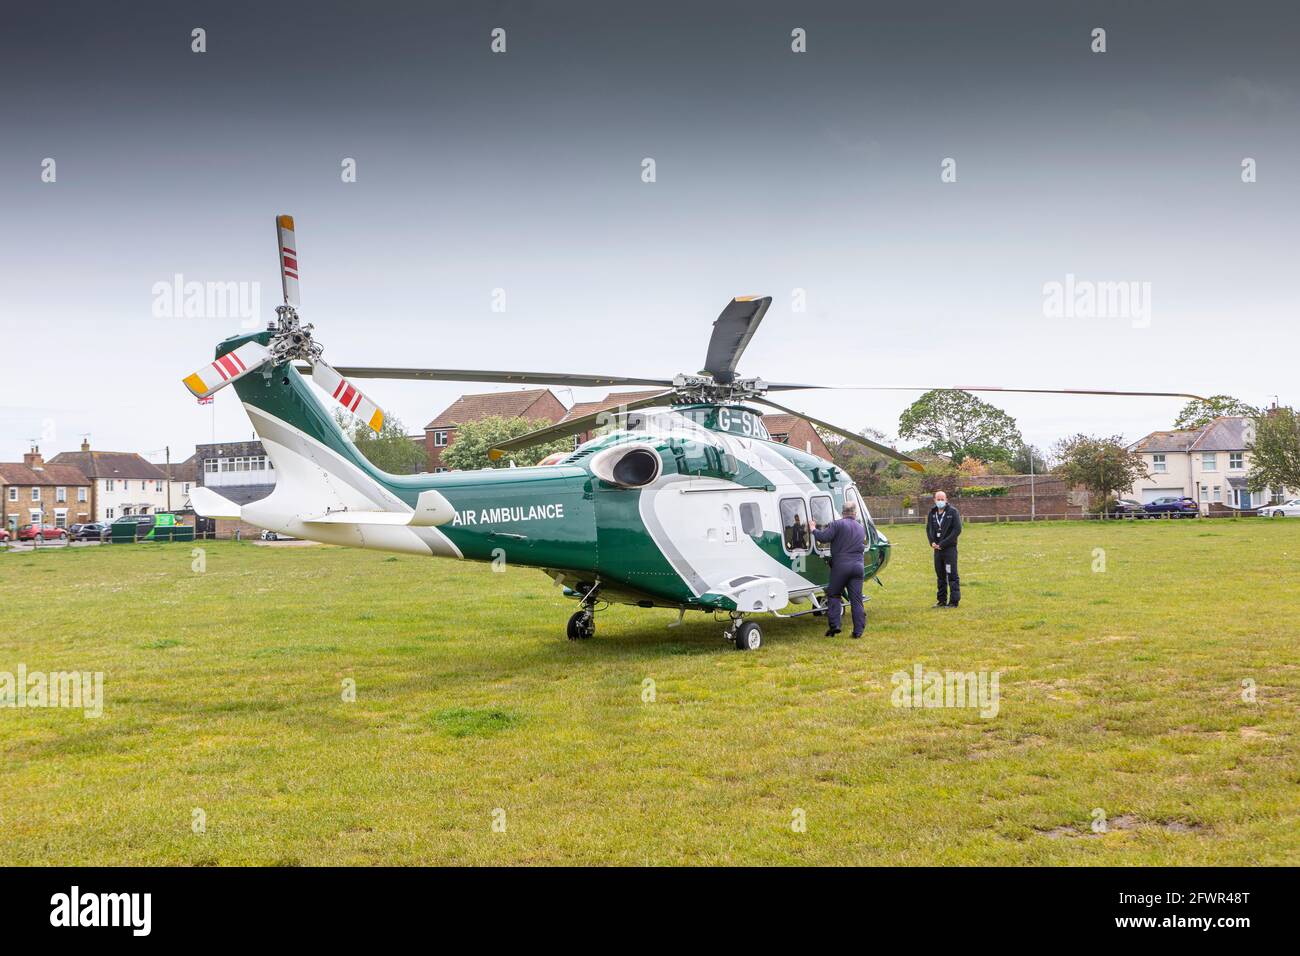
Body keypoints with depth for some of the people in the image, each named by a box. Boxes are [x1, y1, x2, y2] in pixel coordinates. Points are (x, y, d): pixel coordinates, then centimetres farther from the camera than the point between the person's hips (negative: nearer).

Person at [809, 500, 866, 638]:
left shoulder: (837, 524, -5)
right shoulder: (861, 528, 16)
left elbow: (823, 537, -13)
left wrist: (813, 529, 4)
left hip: (841, 565, -4)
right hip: (858, 566, 4)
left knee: (833, 595, 9)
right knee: (856, 600, 6)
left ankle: (834, 625, 0)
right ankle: (858, 631, 4)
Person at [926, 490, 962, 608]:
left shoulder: (953, 512, -7)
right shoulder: (932, 513, 9)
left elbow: (957, 530, -13)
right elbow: (928, 528, 16)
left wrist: (942, 544, -15)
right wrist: (932, 542, -3)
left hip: (950, 548, -6)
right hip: (937, 549, 6)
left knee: (952, 575, -4)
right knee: (940, 575, 12)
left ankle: (954, 601, 0)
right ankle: (942, 600, 20)